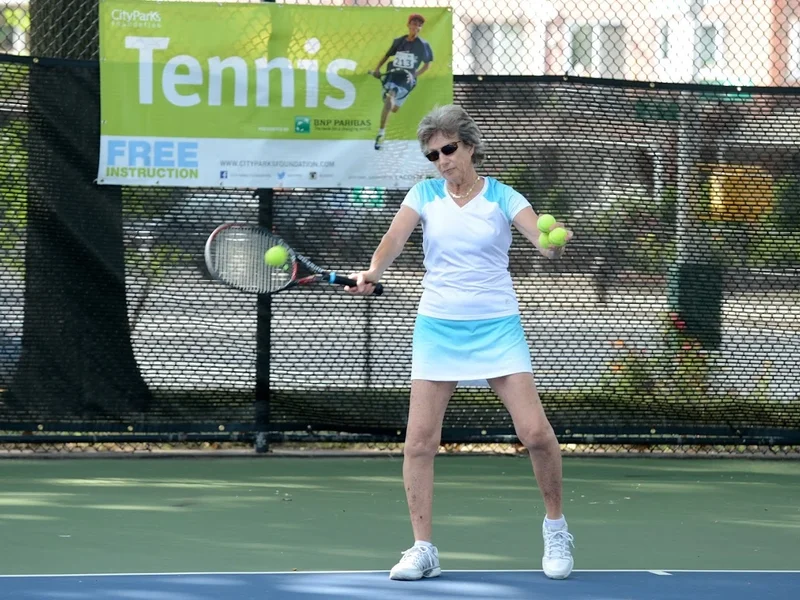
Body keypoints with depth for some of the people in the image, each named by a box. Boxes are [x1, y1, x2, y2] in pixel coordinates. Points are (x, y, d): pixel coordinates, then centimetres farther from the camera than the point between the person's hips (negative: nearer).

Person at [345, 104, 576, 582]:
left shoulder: (503, 198, -3)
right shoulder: (425, 194, 3)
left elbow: (544, 241, -18)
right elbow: (395, 238, -13)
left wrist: (555, 242, -43)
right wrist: (373, 272, -33)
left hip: (497, 328, -2)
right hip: (438, 327, 2)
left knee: (536, 432, -11)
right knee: (420, 441, -5)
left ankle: (556, 527, 11)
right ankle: (423, 551, 4)